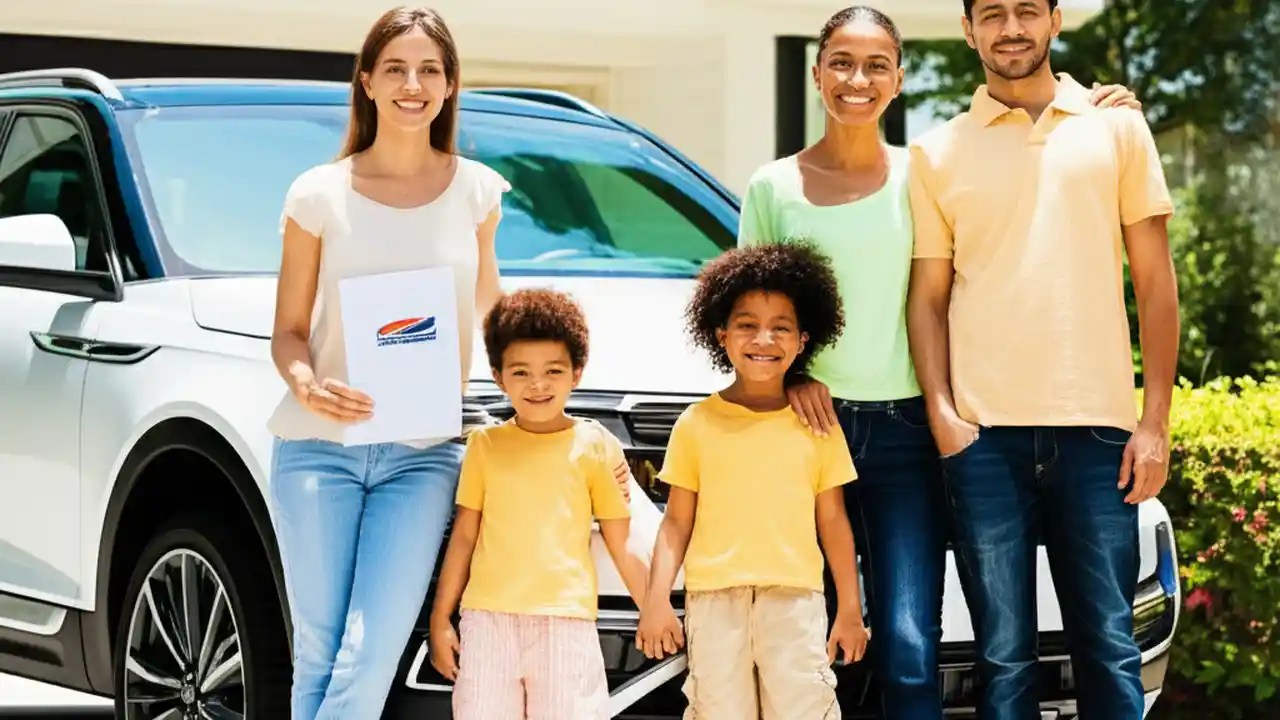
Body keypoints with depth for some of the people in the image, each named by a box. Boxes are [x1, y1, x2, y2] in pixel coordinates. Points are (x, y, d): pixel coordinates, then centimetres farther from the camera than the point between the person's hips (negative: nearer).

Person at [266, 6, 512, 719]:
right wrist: (307, 385, -16)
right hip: (319, 446, 0)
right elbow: (290, 329, 5)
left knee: (370, 663, -11)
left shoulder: (475, 190, 6)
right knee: (318, 655, 1)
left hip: (423, 452, 1)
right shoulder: (320, 194, 1)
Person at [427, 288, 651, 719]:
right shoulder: (484, 445, 8)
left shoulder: (595, 446, 3)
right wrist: (441, 618, 10)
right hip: (489, 618, 2)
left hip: (566, 619, -2)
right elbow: (464, 536, 12)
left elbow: (621, 546, 6)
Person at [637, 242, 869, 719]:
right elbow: (677, 522, 5)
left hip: (794, 600, 0)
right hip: (714, 600, 0)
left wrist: (850, 608, 9)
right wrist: (657, 601, -4)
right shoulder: (697, 424, 5)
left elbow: (832, 522, 11)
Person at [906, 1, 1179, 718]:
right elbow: (928, 298, 10)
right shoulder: (938, 153, 9)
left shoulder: (1117, 128, 8)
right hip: (985, 434, 0)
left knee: (1109, 646, 1)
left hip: (1097, 427, 0)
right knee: (1005, 654, 3)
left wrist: (1155, 421, 1)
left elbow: (1155, 282, 7)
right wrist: (942, 414, -4)